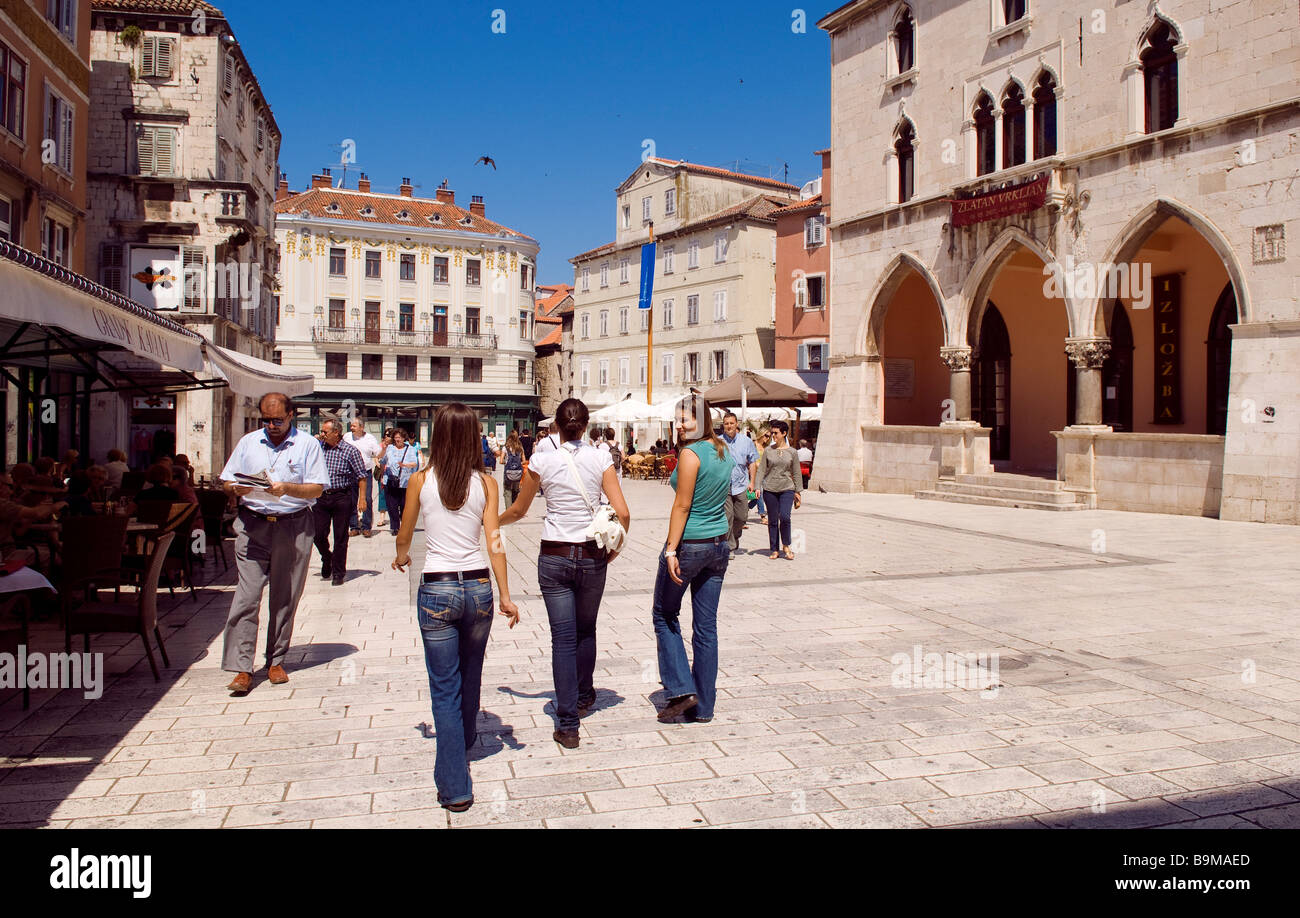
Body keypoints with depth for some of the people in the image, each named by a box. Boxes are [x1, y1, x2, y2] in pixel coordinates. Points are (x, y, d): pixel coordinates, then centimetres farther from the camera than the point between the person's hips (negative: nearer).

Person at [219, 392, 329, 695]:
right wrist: (236, 489, -9)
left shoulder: (308, 445, 4)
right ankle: (241, 668, -5)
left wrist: (287, 489, -19)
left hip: (294, 527, -1)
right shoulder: (248, 442, 13)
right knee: (246, 596, -7)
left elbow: (317, 488, -3)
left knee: (285, 599, 6)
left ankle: (276, 661, 19)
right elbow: (226, 481, 14)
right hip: (252, 525, 1)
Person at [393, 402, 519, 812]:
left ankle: (455, 787, 4)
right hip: (478, 586, 2)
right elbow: (494, 542, -5)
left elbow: (404, 537, 9)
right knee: (470, 678, 23)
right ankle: (463, 747, 47)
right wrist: (506, 596, 0)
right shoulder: (485, 482, -1)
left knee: (444, 688, 5)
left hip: (436, 591, -2)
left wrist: (401, 557, 32)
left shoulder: (420, 480, -3)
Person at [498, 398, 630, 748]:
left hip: (554, 557, -1)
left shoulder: (542, 460, -4)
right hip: (592, 557, 1)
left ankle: (568, 725, 2)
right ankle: (584, 696, 42)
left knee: (563, 638, 2)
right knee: (586, 630, 22)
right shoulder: (600, 459, -3)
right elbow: (622, 513, -9)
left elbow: (519, 510, 9)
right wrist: (615, 547, 9)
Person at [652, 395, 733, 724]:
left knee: (665, 616, 12)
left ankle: (681, 689, 6)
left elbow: (682, 505, -18)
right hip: (719, 545, 7)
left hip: (689, 544, -7)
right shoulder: (723, 452, 8)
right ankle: (704, 706, 17)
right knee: (706, 625, 11)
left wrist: (670, 550, -18)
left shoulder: (691, 453, -15)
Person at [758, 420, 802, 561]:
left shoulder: (792, 452, 4)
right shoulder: (768, 450, 4)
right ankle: (774, 550, 14)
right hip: (770, 489, 1)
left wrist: (797, 492, 8)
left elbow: (796, 473, 10)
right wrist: (757, 487, -5)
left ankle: (786, 545, 5)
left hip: (787, 489, -1)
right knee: (772, 520, 4)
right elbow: (761, 470, 5)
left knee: (784, 517, -16)